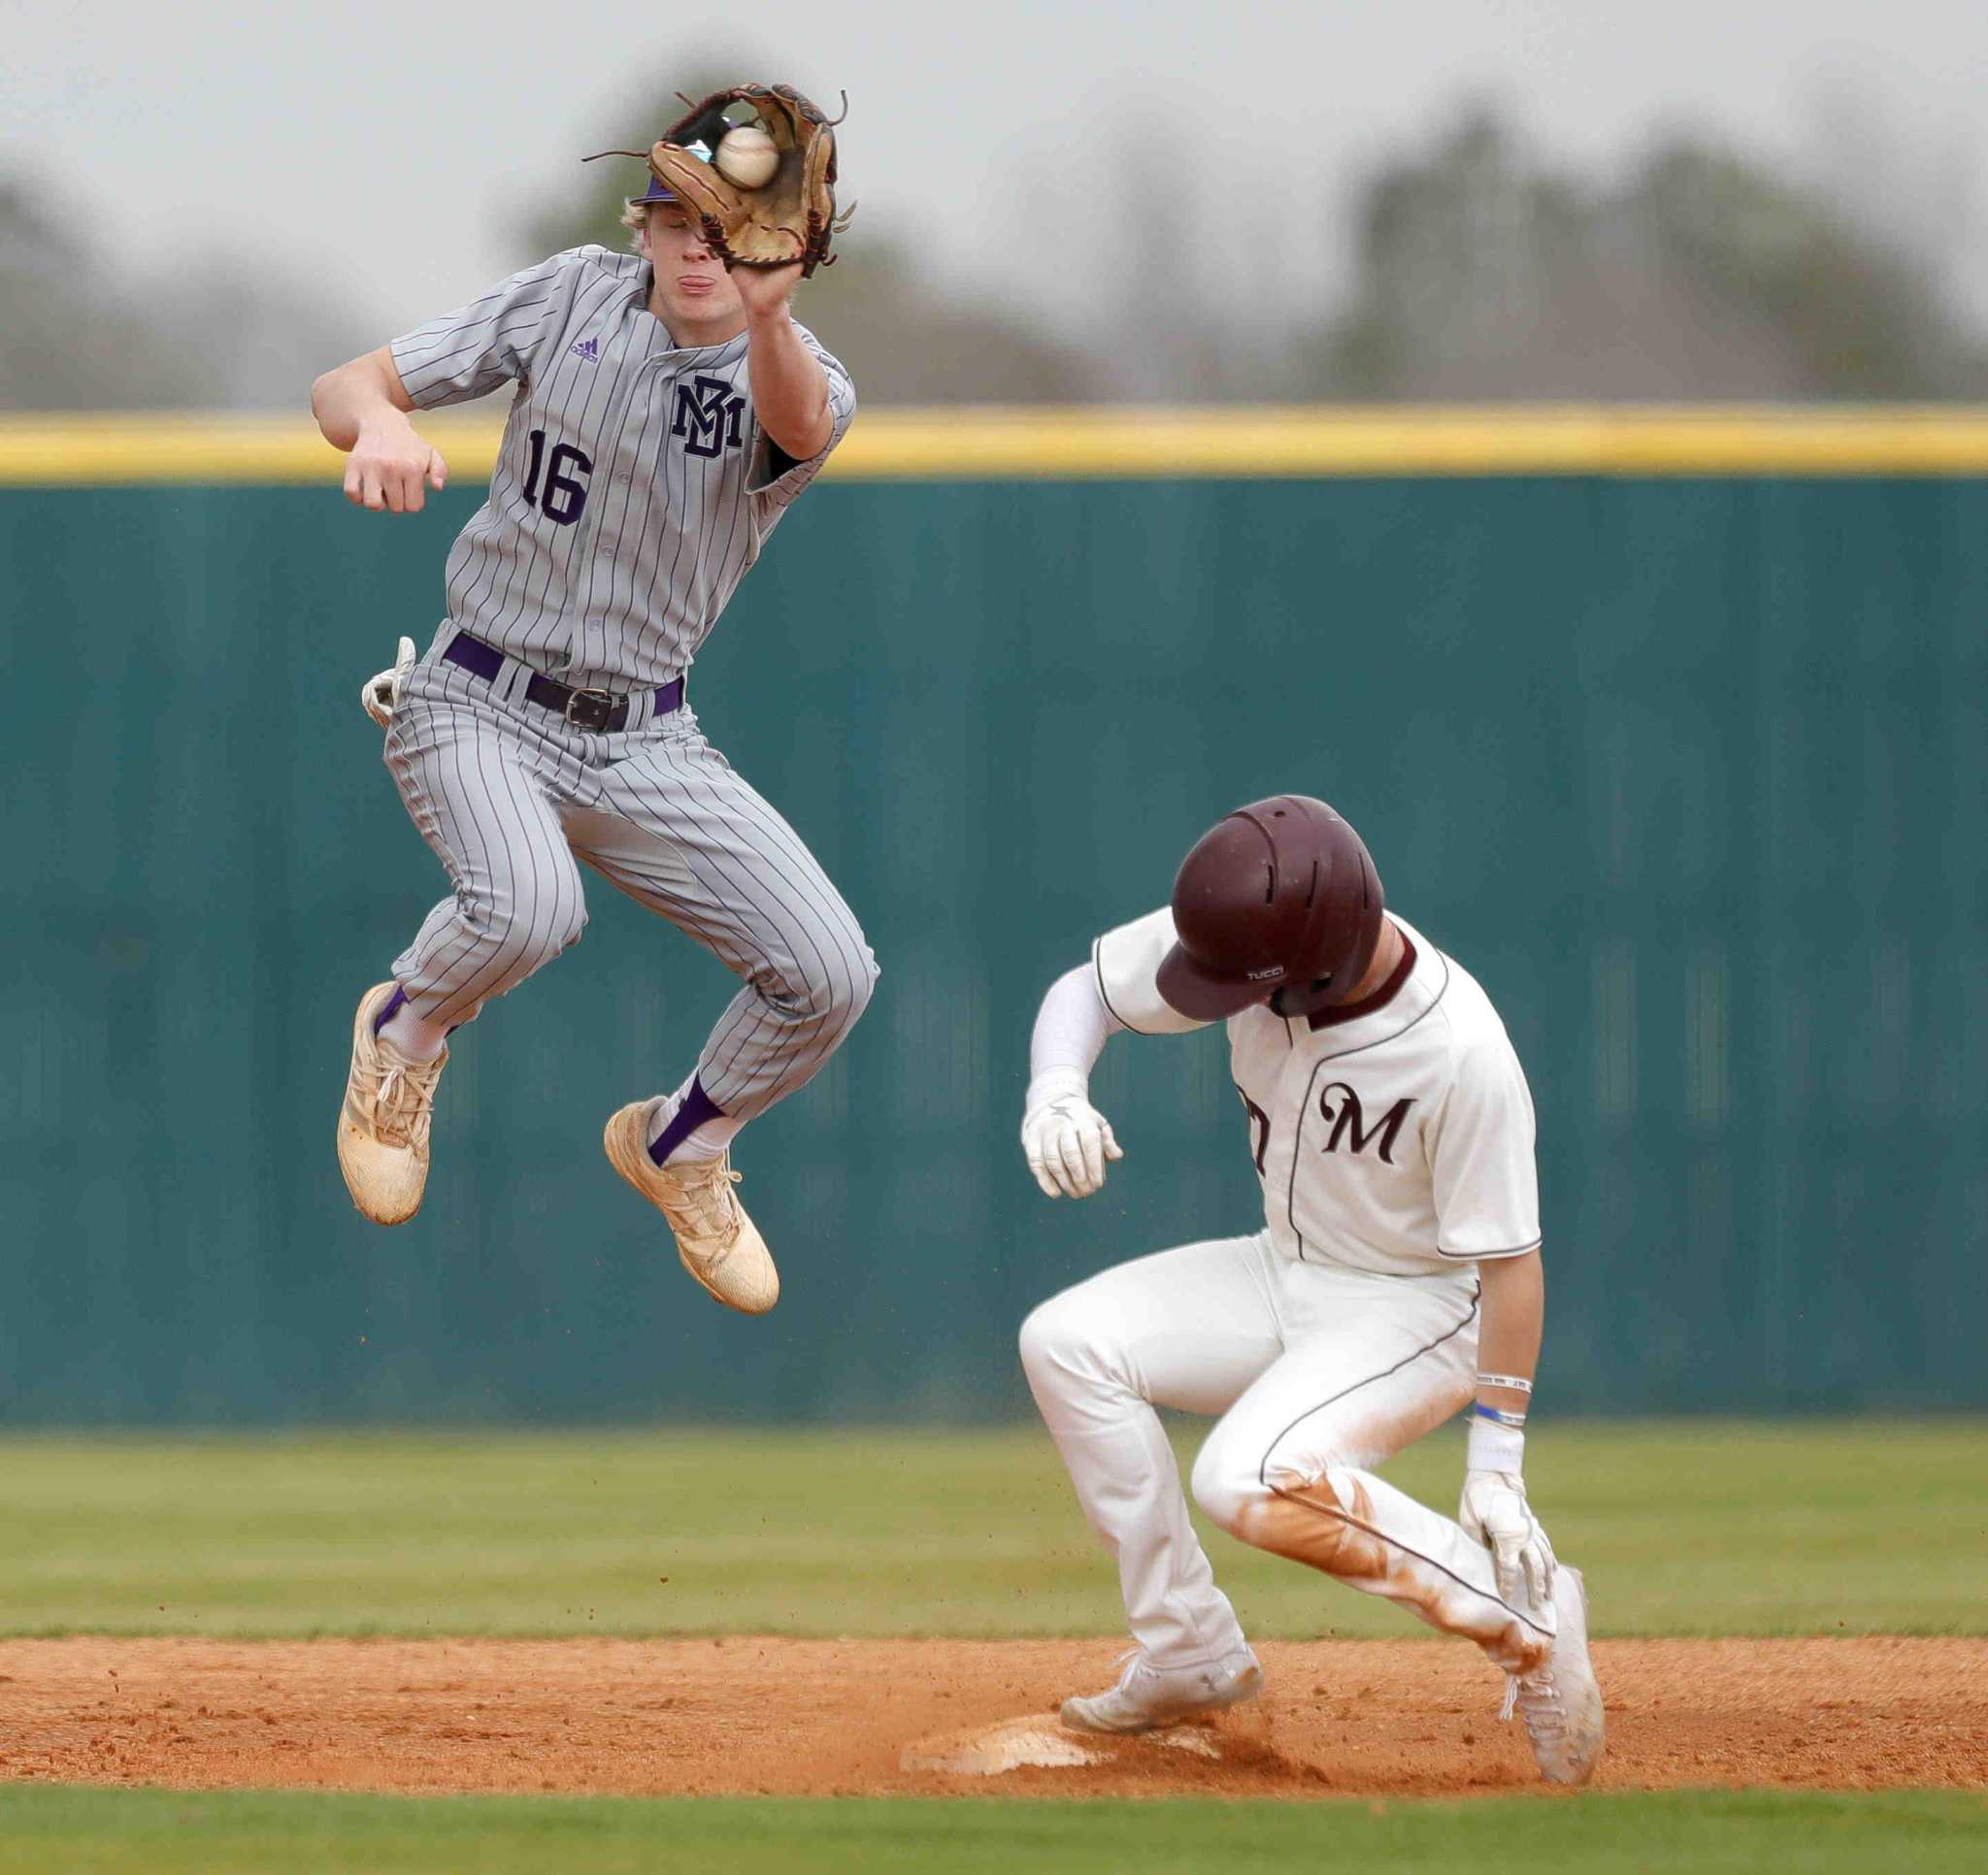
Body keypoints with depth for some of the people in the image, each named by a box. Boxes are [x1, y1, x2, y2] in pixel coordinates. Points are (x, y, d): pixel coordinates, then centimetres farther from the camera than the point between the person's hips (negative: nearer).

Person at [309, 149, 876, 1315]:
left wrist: (769, 315, -59)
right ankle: (404, 1034, 2)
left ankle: (680, 1149, 20)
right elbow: (341, 386, -6)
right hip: (480, 708, -2)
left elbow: (797, 424, -36)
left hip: (645, 745, 2)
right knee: (529, 906, -34)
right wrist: (379, 422, -32)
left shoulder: (801, 379, -8)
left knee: (831, 973, -11)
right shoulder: (575, 299, -4)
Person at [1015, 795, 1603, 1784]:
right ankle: (1188, 1657, -3)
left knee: (1246, 1479, -30)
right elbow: (1088, 987, -1)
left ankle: (1524, 1616, -14)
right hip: (1286, 1275, 7)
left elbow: (1510, 1259, -24)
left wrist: (1496, 1462, -24)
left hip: (1423, 1309, -7)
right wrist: (1056, 1087, -24)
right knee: (1066, 1341, -11)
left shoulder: (1462, 1053, -32)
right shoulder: (1236, 936, -17)